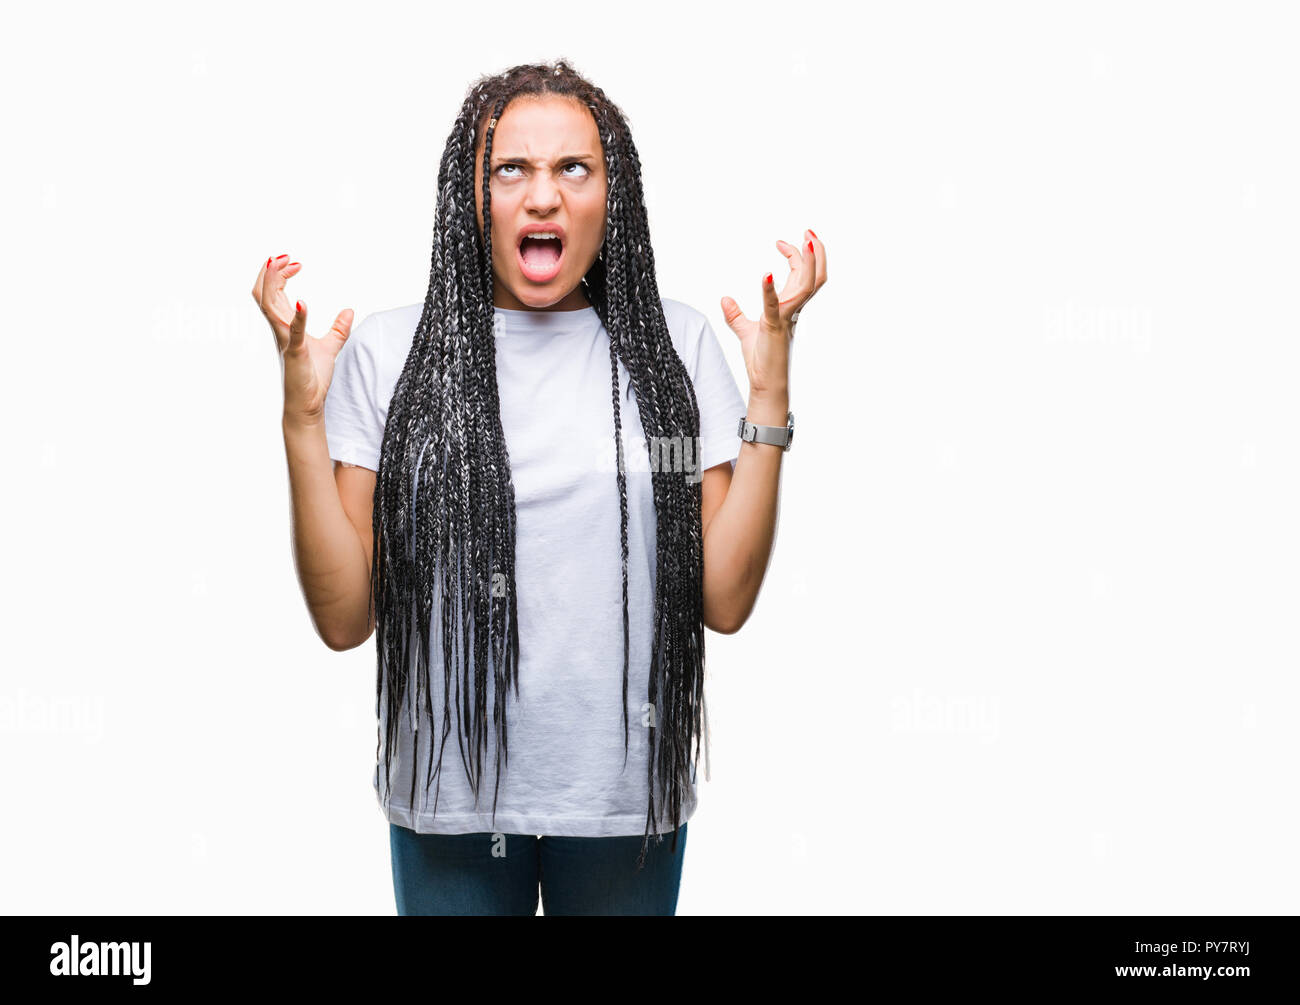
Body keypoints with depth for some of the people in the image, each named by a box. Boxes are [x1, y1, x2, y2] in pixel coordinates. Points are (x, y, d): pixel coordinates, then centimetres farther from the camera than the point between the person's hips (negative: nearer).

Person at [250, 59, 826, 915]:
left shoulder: (676, 346, -1)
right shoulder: (389, 352, -3)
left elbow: (725, 601, -5)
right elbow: (345, 618, -6)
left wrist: (769, 394, -8)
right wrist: (303, 414, -12)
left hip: (629, 787, 1)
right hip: (450, 790, -1)